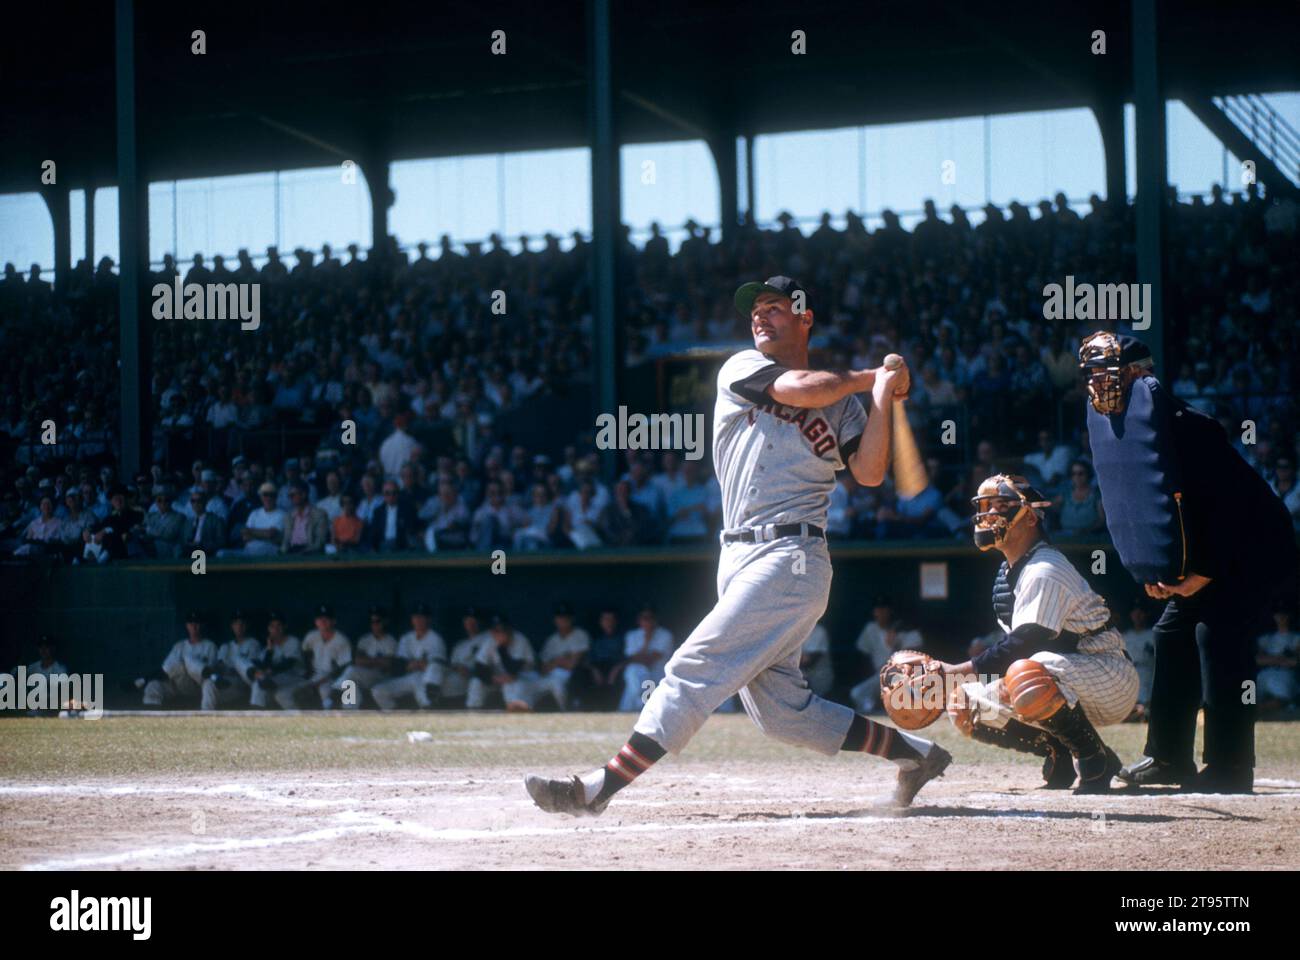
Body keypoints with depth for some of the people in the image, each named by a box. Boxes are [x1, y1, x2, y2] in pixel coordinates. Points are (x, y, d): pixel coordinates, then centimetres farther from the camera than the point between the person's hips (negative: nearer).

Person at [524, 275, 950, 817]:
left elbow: (870, 473, -6)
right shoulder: (742, 368, 13)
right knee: (780, 709, 4)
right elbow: (799, 389, -6)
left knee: (696, 667, -15)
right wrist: (870, 379, 5)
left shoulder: (841, 403, 7)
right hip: (740, 562, 5)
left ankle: (599, 788, -18)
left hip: (791, 559, -5)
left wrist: (882, 396, -13)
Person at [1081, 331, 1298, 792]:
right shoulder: (1118, 429, 5)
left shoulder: (1185, 425, -23)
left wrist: (1206, 573, -26)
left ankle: (1229, 768, -21)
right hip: (1199, 560, 10)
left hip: (1257, 544, -10)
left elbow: (1226, 500, -26)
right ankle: (1169, 757, 19)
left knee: (1218, 630, -21)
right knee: (1173, 632, 9)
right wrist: (1150, 573, -1)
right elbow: (1131, 508, 11)